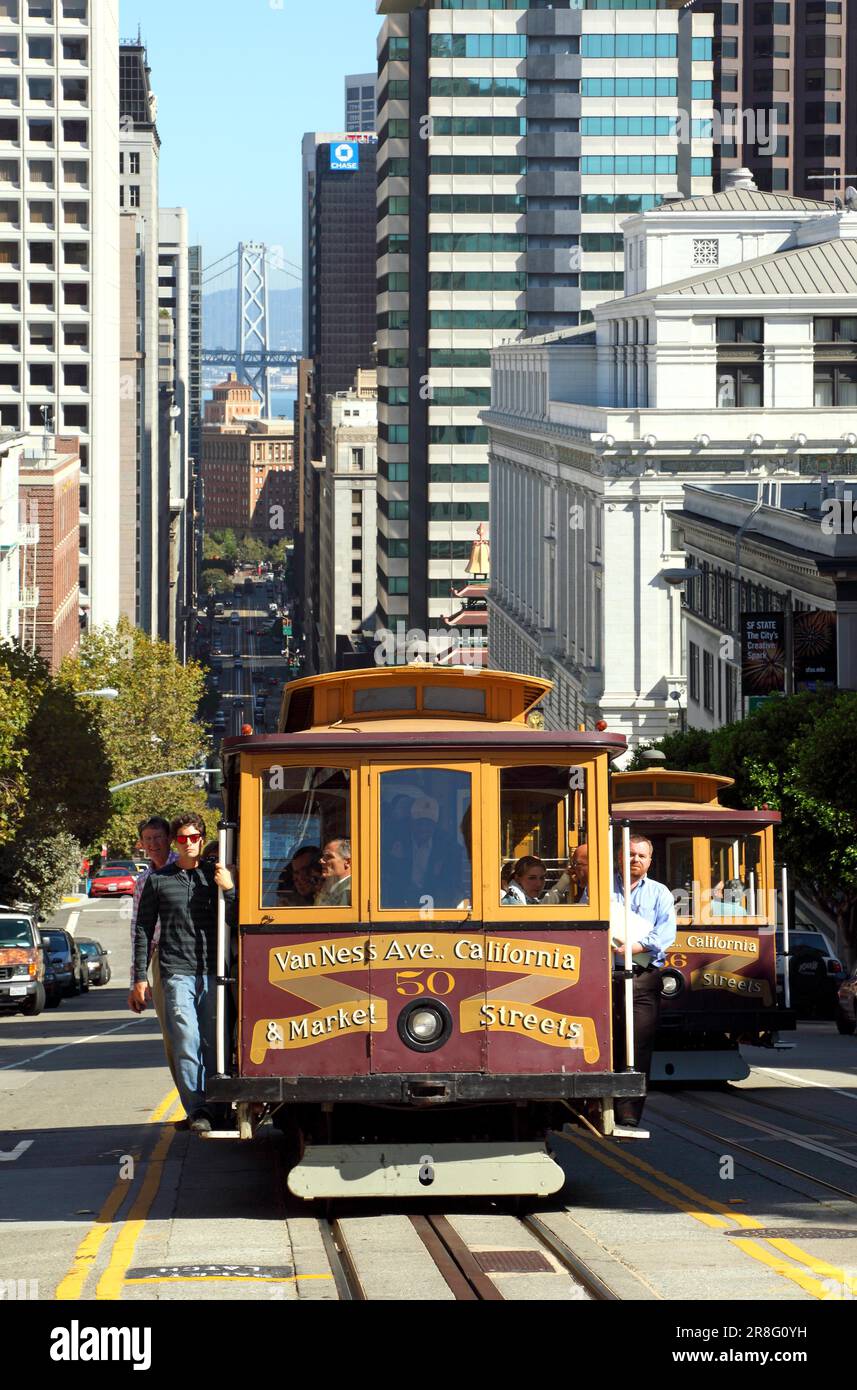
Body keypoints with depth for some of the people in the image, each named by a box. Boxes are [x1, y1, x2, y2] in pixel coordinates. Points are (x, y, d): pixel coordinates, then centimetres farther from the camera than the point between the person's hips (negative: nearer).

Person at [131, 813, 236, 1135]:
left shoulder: (216, 876, 11)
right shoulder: (158, 880, 10)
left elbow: (235, 922, 6)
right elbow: (143, 930, 11)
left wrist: (229, 889, -10)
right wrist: (140, 978, 6)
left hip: (213, 972, 1)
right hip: (177, 973, -1)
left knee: (212, 1043, 1)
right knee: (187, 1044, -9)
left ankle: (212, 1105, 9)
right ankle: (197, 1110, -7)